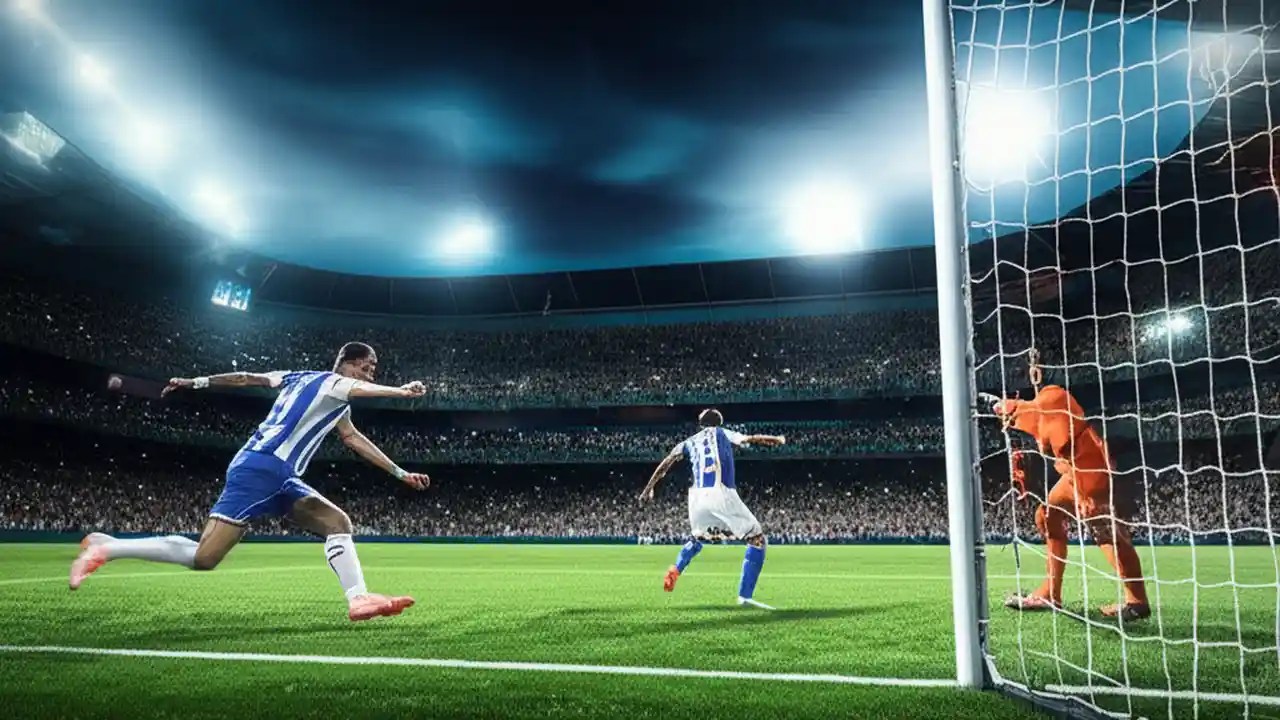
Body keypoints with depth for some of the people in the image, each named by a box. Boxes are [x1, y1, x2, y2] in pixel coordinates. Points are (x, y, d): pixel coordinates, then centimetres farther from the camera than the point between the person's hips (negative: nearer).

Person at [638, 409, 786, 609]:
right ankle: (745, 595, -4)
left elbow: (666, 463, 15)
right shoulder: (721, 433, 16)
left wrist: (649, 488, 18)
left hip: (697, 497, 5)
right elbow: (750, 439, 7)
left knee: (696, 538, 34)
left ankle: (675, 569, 11)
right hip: (721, 494, -5)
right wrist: (778, 439, 22)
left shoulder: (689, 442, 23)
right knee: (757, 539, 5)